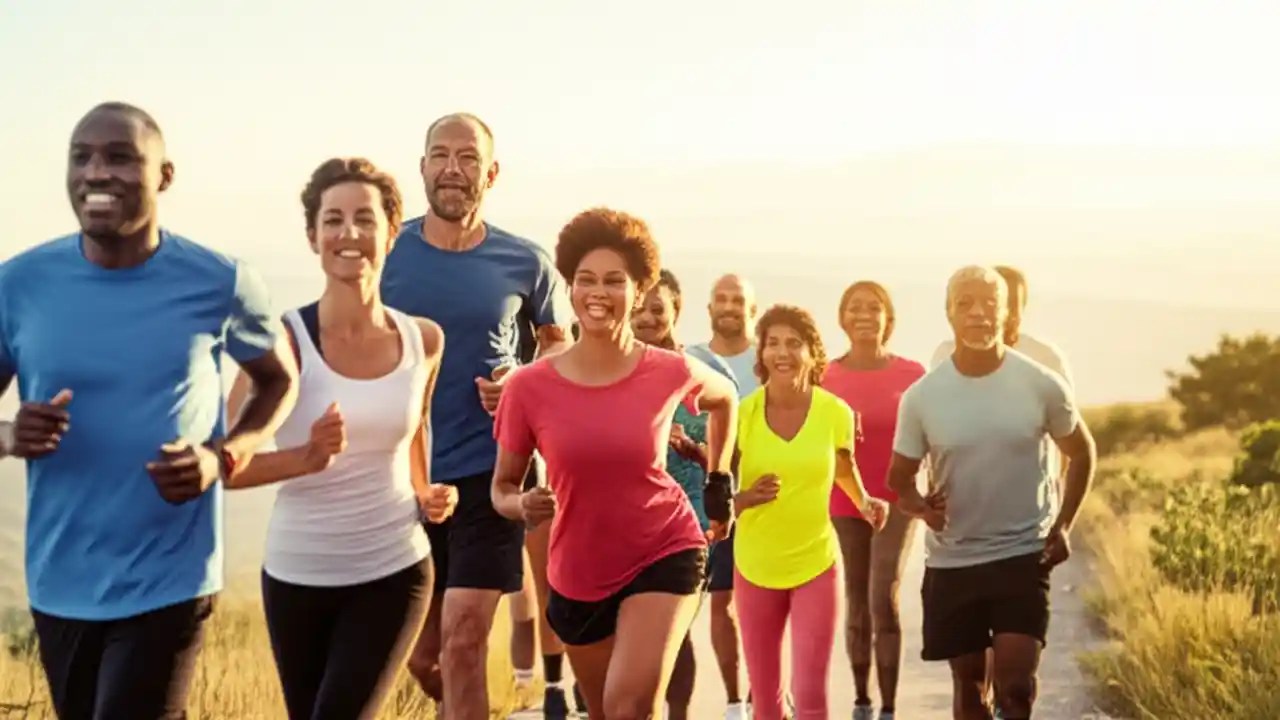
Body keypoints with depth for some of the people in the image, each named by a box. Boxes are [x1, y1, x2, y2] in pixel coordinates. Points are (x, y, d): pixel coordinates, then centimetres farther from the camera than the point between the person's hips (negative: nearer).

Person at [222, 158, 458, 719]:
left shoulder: (423, 340, -3)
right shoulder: (284, 339, -13)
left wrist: (426, 493, 2)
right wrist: (307, 458, -31)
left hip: (393, 572, 1)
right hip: (296, 574, 0)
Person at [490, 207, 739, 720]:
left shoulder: (671, 373, -14)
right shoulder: (529, 387, -15)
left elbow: (725, 399, 11)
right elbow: (502, 486, -3)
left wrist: (719, 484, 11)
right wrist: (521, 506, -25)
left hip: (665, 555, -2)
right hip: (577, 574, 2)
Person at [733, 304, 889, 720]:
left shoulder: (835, 413, -8)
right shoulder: (742, 413, -10)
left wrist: (864, 503, -6)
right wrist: (745, 498, -25)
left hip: (816, 565, -1)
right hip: (756, 567, 1)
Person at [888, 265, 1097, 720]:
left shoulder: (1041, 385, -7)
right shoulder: (922, 396, -6)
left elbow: (1082, 453, 9)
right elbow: (900, 477, 5)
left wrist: (1063, 525, -1)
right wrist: (921, 507, -18)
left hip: (1024, 554, -1)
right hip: (952, 561, 1)